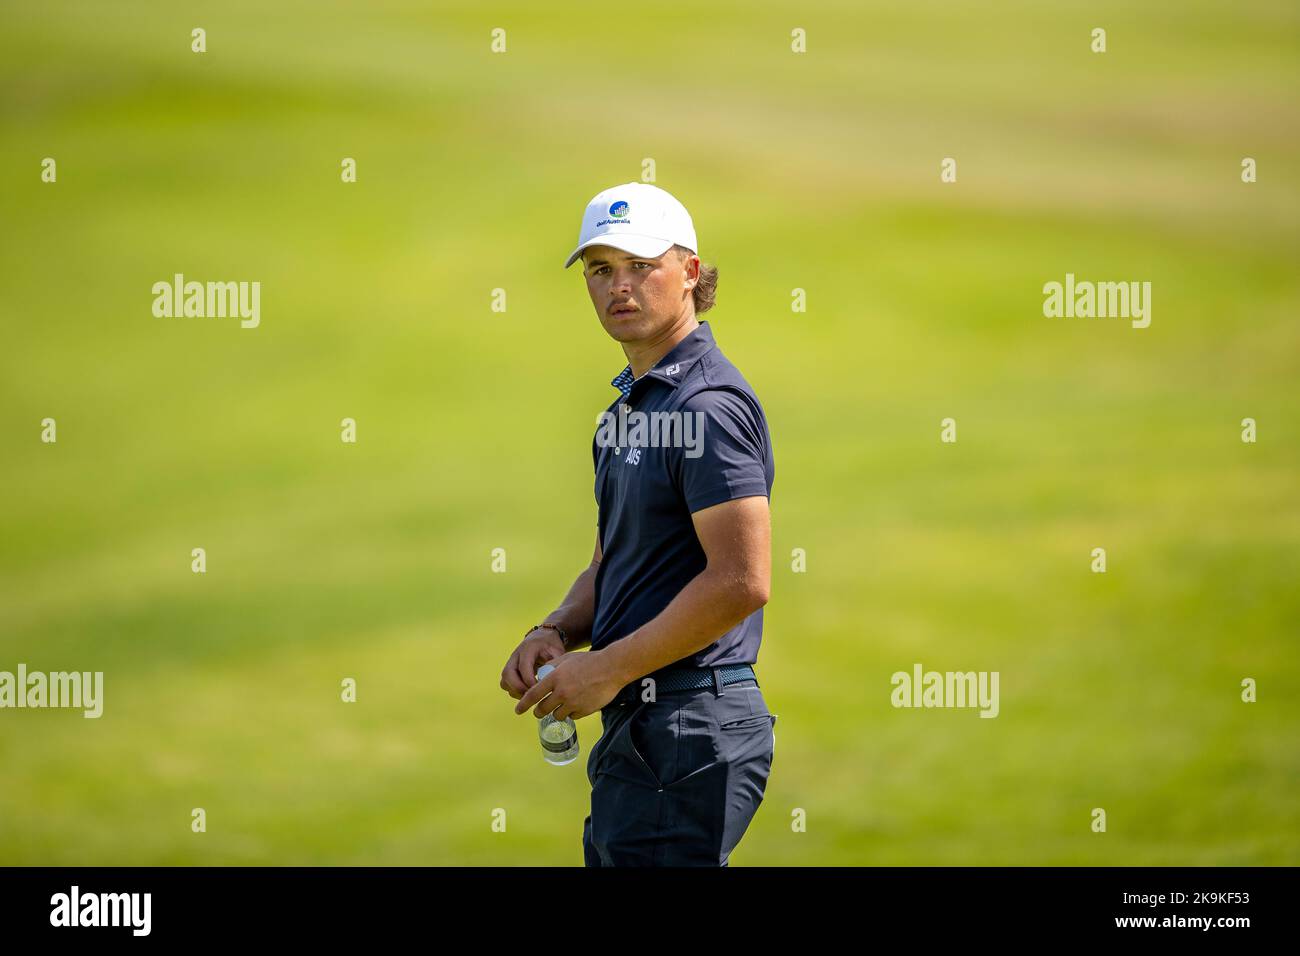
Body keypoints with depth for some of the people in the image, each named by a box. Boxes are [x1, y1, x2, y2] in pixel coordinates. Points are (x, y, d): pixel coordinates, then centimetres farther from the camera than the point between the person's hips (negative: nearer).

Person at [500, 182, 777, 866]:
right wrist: (556, 632, 5)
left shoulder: (707, 405, -13)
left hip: (690, 729, -10)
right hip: (633, 728, 10)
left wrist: (609, 668, -16)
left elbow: (742, 583, -21)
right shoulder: (628, 407, 19)